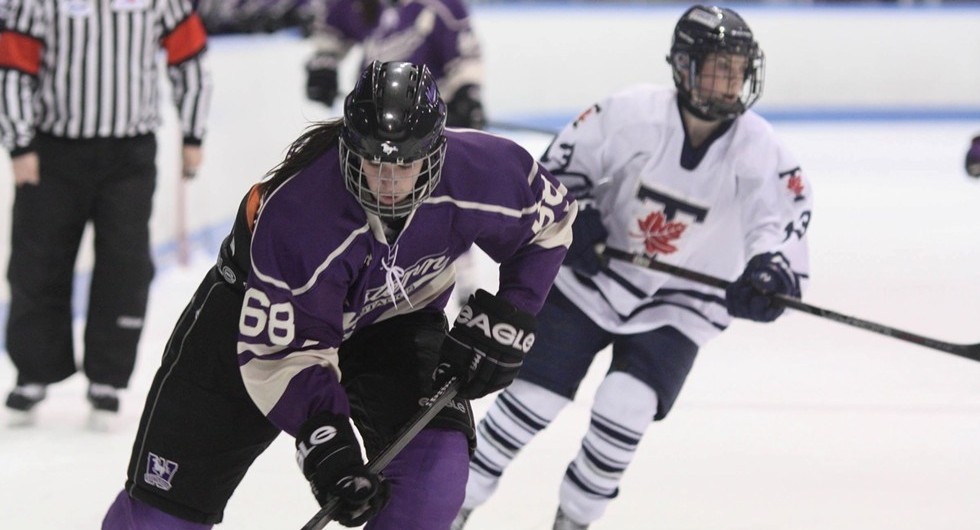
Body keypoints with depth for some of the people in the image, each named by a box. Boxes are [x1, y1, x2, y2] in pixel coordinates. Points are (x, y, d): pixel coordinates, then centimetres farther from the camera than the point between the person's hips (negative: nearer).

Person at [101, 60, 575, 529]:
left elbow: (549, 224, -7)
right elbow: (281, 352, -32)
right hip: (261, 312, -3)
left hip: (392, 318, 3)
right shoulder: (295, 213, -38)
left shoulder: (482, 171, -29)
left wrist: (504, 320, -14)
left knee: (436, 464, -24)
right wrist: (324, 439, -43)